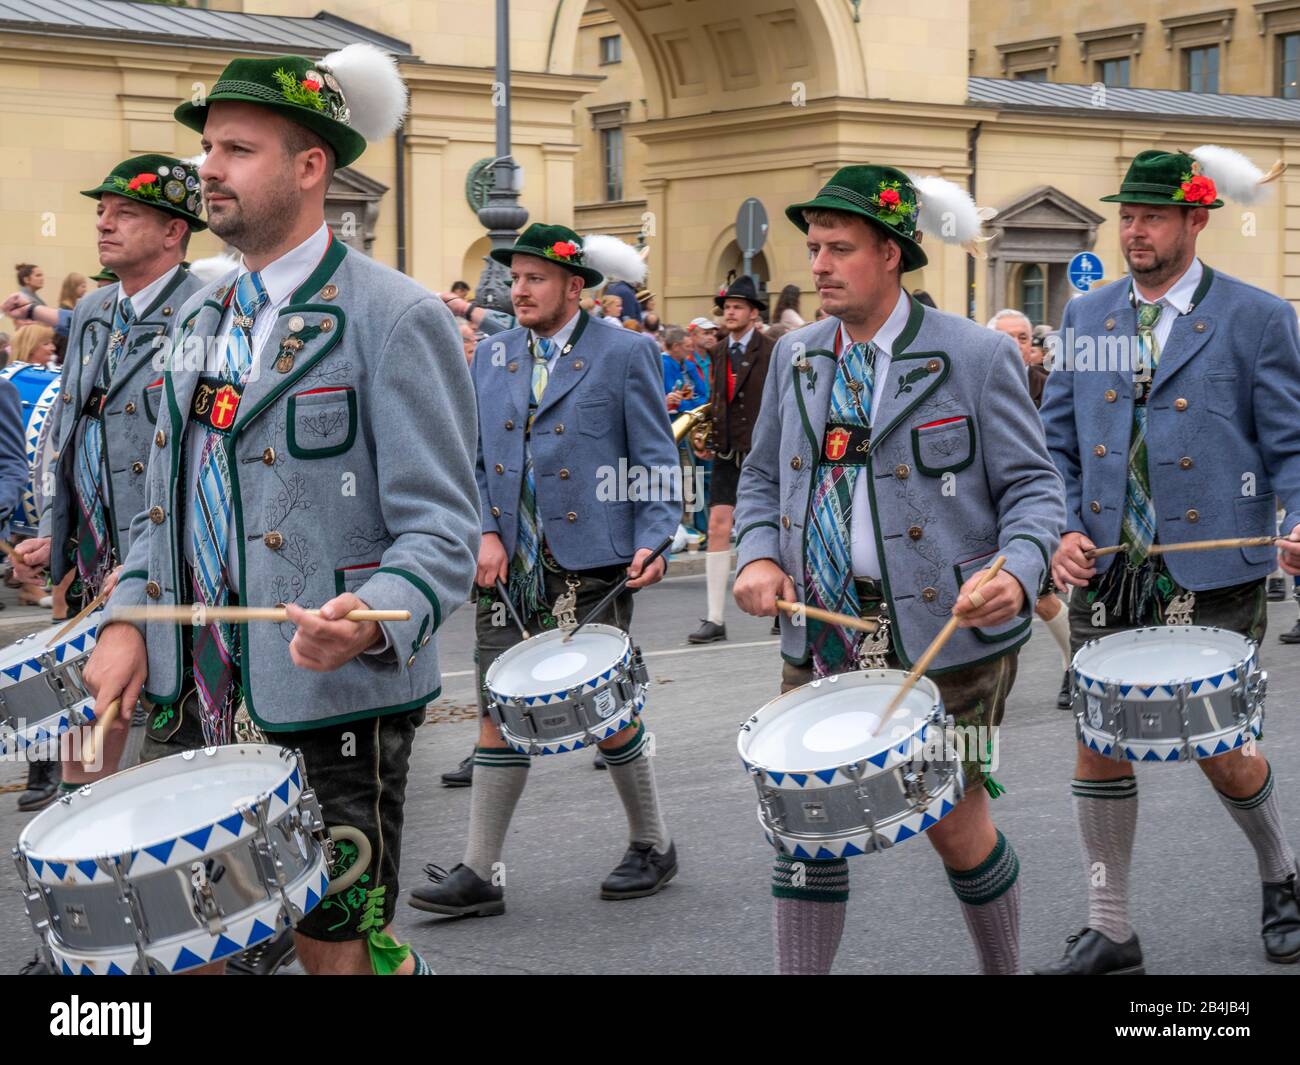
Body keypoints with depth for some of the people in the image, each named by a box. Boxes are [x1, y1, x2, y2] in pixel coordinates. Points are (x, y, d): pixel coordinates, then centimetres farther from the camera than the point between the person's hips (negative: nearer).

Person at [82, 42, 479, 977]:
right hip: (201, 695, 7)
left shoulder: (395, 319, -11)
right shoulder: (203, 317, 13)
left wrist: (372, 620, -33)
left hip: (333, 703, -7)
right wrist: (129, 618, 4)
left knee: (337, 949, 3)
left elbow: (440, 530, -15)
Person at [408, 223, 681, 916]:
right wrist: (485, 532, -2)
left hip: (591, 569, -4)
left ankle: (652, 846, 24)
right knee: (499, 713, 3)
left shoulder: (625, 354, 0)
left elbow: (656, 460, -1)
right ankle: (480, 873, 7)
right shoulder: (490, 358, 12)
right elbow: (473, 460, 13)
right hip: (509, 568, 4)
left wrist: (652, 541, -14)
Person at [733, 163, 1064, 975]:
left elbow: (1032, 485, -5)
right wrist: (758, 556, -2)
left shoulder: (976, 357, -6)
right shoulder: (797, 357, 9)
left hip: (947, 630, -4)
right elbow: (763, 477, 17)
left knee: (955, 824, 7)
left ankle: (1005, 969, 32)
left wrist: (1017, 573, -24)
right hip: (822, 629, 4)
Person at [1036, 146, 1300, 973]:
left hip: (1212, 578, -3)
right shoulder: (1086, 316, 9)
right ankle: (1110, 933, 17)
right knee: (1098, 744, 4)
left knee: (1221, 752, 5)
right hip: (1107, 573, 4)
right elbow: (1057, 444, 11)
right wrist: (1062, 532, -4)